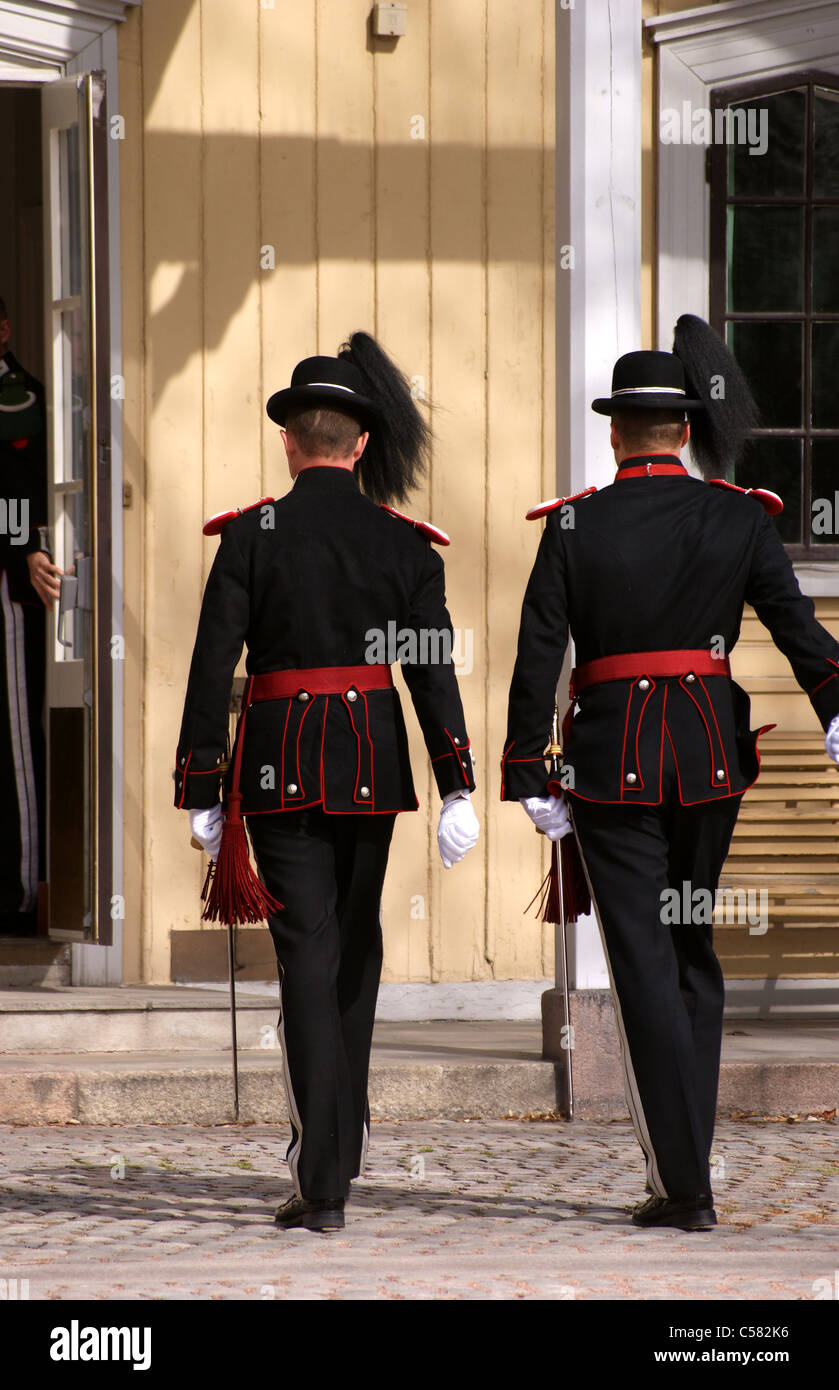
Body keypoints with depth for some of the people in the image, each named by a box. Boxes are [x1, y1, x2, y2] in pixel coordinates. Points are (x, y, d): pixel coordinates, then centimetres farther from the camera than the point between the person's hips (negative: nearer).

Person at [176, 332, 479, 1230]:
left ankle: (322, 1183, -12)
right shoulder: (404, 542, 0)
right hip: (373, 764, 2)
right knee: (357, 943, 20)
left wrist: (200, 793, -2)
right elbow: (432, 668, -6)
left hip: (280, 766, -2)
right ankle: (343, 1139, 33)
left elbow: (212, 667, -7)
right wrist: (457, 787, -6)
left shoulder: (251, 535, -5)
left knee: (308, 955, -3)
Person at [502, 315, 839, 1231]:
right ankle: (683, 1164, 20)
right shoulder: (738, 518, 0)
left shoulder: (574, 527, -3)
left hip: (613, 761, -2)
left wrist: (530, 777, -2)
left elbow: (537, 657, -6)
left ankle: (685, 1186, -5)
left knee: (644, 966, -1)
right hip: (709, 755, 2)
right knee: (692, 953, 17)